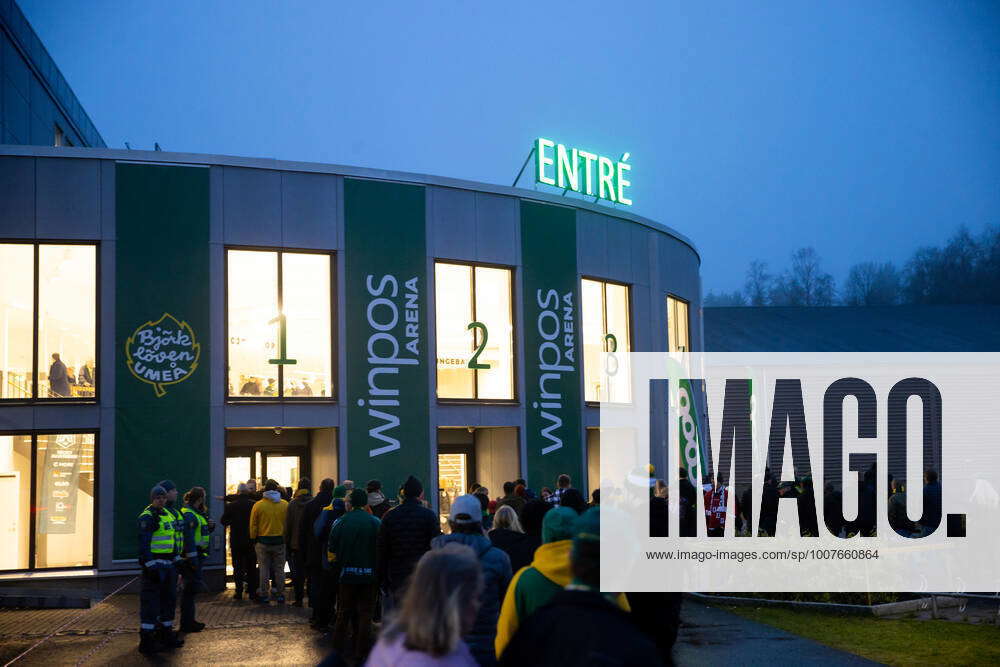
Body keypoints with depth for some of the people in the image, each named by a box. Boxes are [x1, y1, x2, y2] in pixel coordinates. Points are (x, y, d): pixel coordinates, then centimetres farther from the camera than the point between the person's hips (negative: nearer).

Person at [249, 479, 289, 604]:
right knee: (279, 569, 9)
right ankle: (280, 595, 13)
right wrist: (286, 538, 12)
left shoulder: (258, 505, -6)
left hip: (263, 542, -1)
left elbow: (253, 525, -1)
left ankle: (264, 595, 9)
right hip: (280, 541, 1)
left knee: (264, 569, 7)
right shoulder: (285, 504, -4)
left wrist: (253, 539, 10)